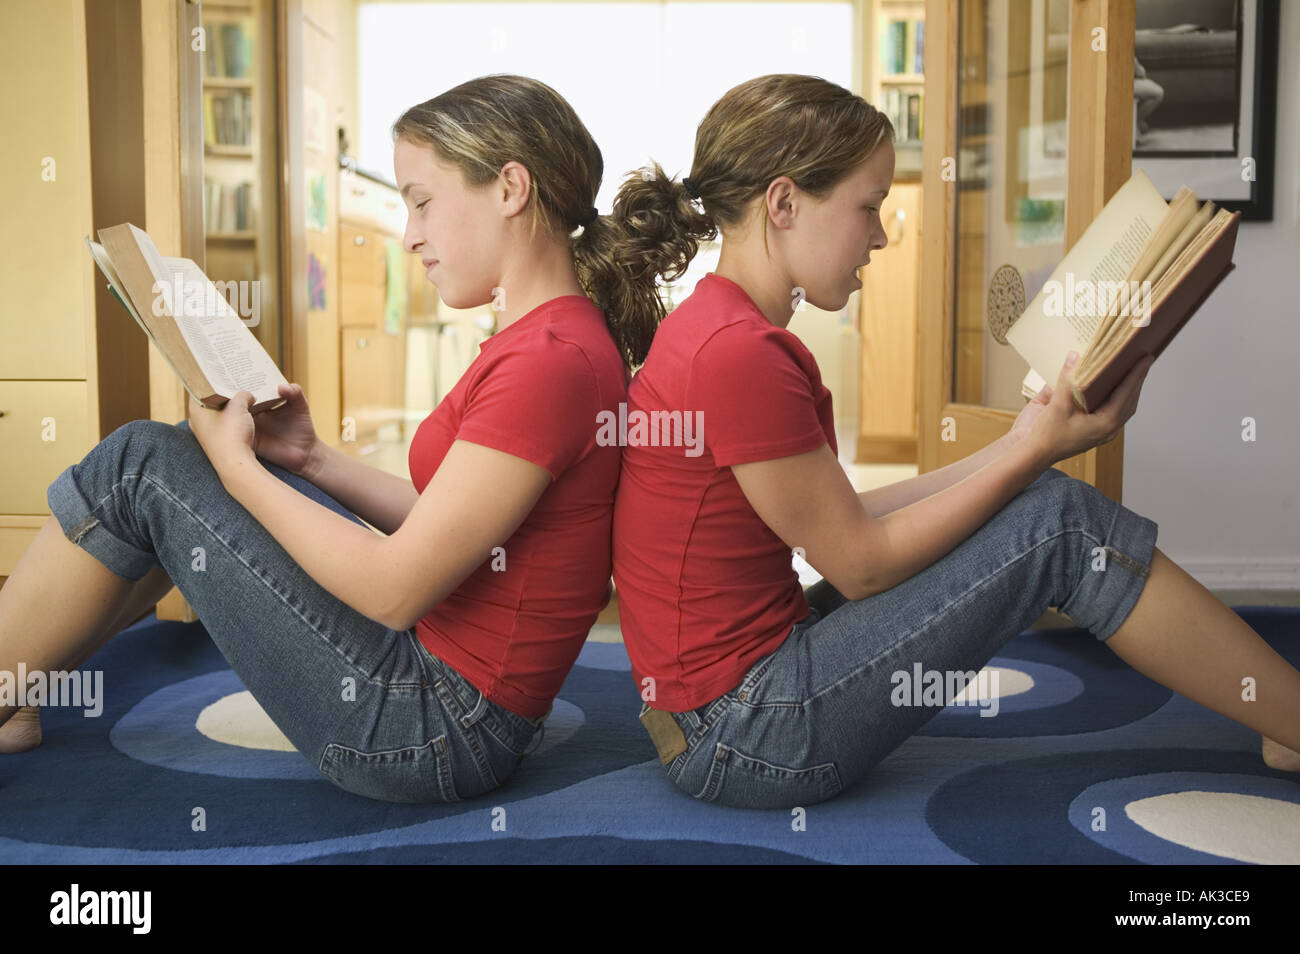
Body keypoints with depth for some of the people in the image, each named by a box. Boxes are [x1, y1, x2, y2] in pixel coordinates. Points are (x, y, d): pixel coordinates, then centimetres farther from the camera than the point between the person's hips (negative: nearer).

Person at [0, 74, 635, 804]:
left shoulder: (550, 362, -23)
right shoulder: (561, 338, 7)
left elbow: (396, 588, -21)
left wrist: (238, 466, -11)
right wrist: (315, 459, 6)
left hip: (430, 732, -9)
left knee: (141, 465, -6)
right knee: (191, 455, 16)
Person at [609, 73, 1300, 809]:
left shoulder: (735, 334, 11)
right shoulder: (735, 354, -21)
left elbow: (842, 520, 9)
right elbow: (860, 562, -15)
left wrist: (1021, 446, 6)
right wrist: (1032, 453, -8)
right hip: (742, 740, -9)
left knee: (1033, 502, 11)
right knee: (1060, 524, -8)